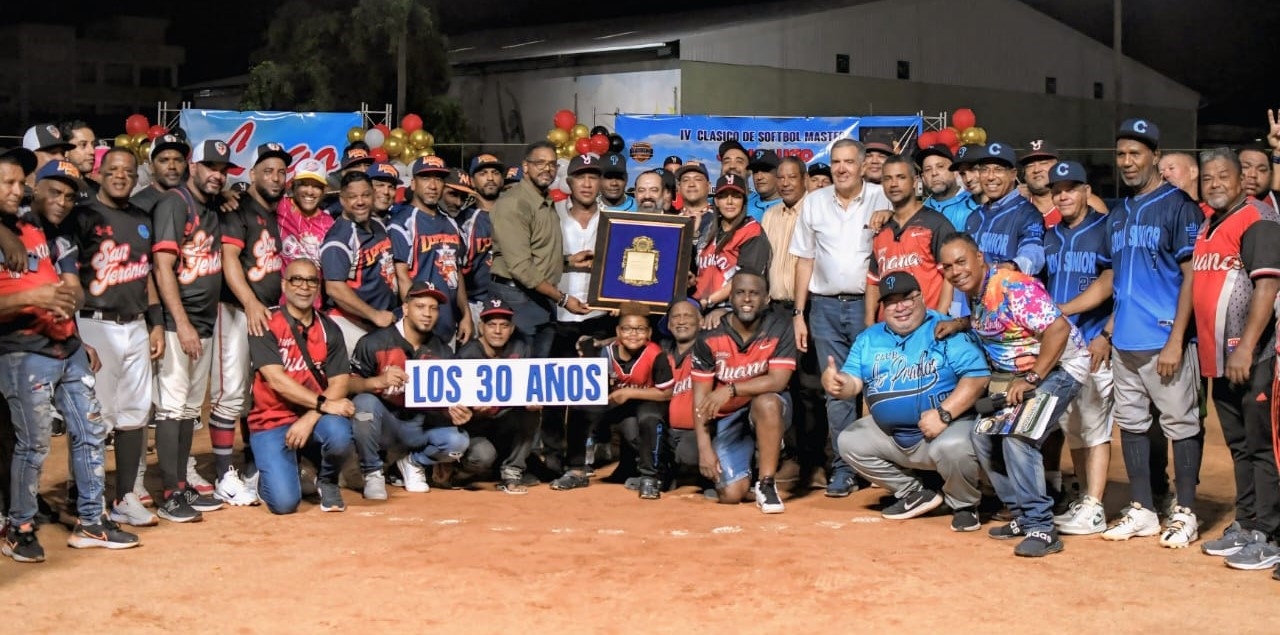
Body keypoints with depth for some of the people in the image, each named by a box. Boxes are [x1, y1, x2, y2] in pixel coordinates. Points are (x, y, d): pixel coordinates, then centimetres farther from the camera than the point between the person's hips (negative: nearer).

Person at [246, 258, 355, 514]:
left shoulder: (329, 330, 5)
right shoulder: (266, 325, -6)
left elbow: (339, 383, -4)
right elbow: (276, 380, -17)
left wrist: (310, 419, -20)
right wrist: (323, 403, -25)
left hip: (316, 417, 3)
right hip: (272, 421, -3)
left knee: (339, 434, -34)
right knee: (284, 502, -21)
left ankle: (327, 482, 2)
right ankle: (268, 475, 18)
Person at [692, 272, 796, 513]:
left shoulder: (778, 329, -12)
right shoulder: (710, 338, -10)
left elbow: (778, 380, -22)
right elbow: (701, 397, -9)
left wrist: (731, 390, -32)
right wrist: (705, 447, -17)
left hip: (767, 412, -1)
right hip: (726, 418, 1)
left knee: (766, 403, -38)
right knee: (731, 494, -15)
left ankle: (767, 484, -22)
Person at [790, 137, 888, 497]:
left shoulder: (880, 200, -1)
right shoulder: (814, 202, 9)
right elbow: (805, 260, 11)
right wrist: (799, 313, 7)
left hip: (867, 304, -2)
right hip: (825, 306, 3)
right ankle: (843, 469, 7)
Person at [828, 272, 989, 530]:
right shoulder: (870, 338, 9)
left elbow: (977, 375, -17)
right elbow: (852, 381, 1)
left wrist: (944, 414, -27)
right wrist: (835, 382, -25)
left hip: (947, 426, -6)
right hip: (889, 435, 7)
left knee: (952, 447, -35)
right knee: (849, 442, -4)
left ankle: (964, 505, -1)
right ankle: (914, 494, 11)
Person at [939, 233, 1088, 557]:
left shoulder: (1012, 286, -23)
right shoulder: (974, 292, 4)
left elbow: (1058, 328, -29)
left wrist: (1032, 379, -25)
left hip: (1058, 366, -10)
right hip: (1014, 374, 10)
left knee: (1018, 439, -24)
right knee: (982, 435, 3)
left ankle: (1041, 528, -17)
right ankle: (1023, 516, 13)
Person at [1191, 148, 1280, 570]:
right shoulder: (1208, 226, 18)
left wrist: (1246, 348, -23)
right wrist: (1207, 347, 17)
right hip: (1218, 357, 9)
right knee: (1239, 446, 15)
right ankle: (1245, 526, 23)